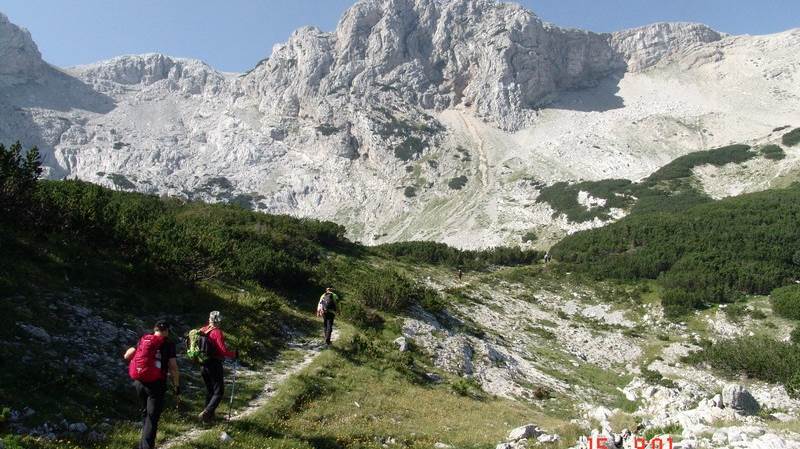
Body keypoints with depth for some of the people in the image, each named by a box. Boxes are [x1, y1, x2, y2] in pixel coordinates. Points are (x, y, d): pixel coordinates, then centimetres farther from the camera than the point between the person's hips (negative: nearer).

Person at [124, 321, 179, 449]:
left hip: (139, 382, 5)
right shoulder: (168, 343, -5)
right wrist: (177, 385, 1)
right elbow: (173, 366, -9)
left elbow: (127, 356, 8)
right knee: (152, 418, 0)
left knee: (145, 413, 24)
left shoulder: (143, 340, 6)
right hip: (156, 385, -5)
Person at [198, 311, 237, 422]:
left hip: (203, 366, 7)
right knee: (219, 392, 1)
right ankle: (206, 413, -14)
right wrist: (234, 354, -7)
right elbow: (224, 351, -23)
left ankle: (210, 414, 29)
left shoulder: (202, 330, 2)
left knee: (209, 390, 22)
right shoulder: (217, 333, -18)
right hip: (214, 365, -7)